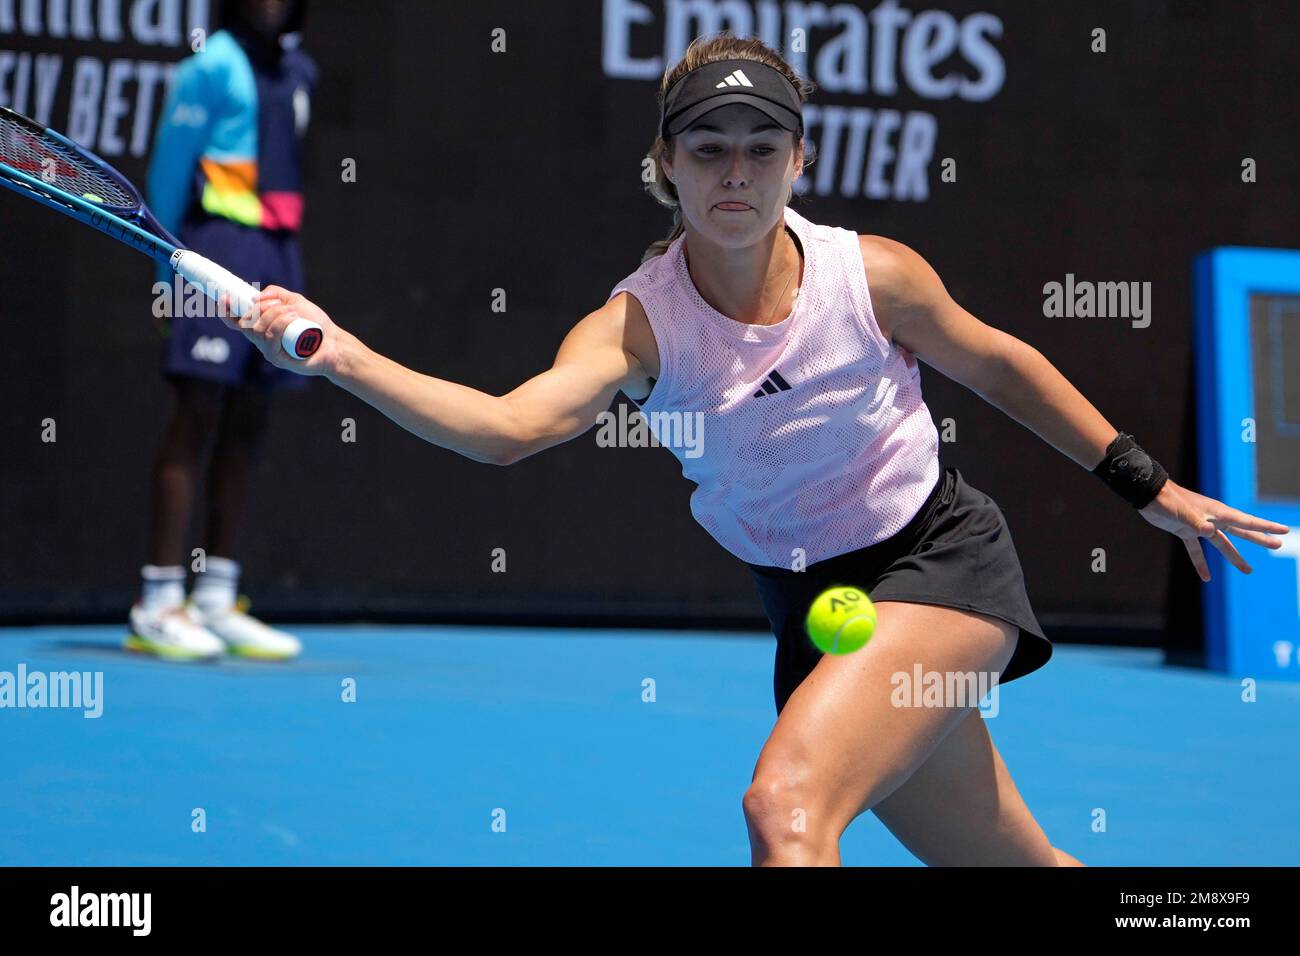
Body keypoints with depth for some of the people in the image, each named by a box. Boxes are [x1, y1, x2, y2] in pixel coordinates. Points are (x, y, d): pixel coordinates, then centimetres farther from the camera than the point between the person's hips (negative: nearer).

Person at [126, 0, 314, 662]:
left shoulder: (299, 73, 15)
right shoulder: (213, 65, -6)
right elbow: (168, 168, -5)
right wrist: (169, 268, -4)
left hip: (279, 252, 7)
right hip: (221, 243, -7)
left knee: (246, 427, 7)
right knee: (196, 416, -9)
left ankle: (217, 600, 11)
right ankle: (157, 602, -8)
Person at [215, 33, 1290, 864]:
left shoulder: (875, 276, -14)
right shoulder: (638, 321, -14)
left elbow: (1000, 367, 4)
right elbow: (507, 425, -31)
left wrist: (1152, 488, 11)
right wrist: (343, 357, -46)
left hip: (940, 557, -3)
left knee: (787, 804, -27)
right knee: (1019, 867, 14)